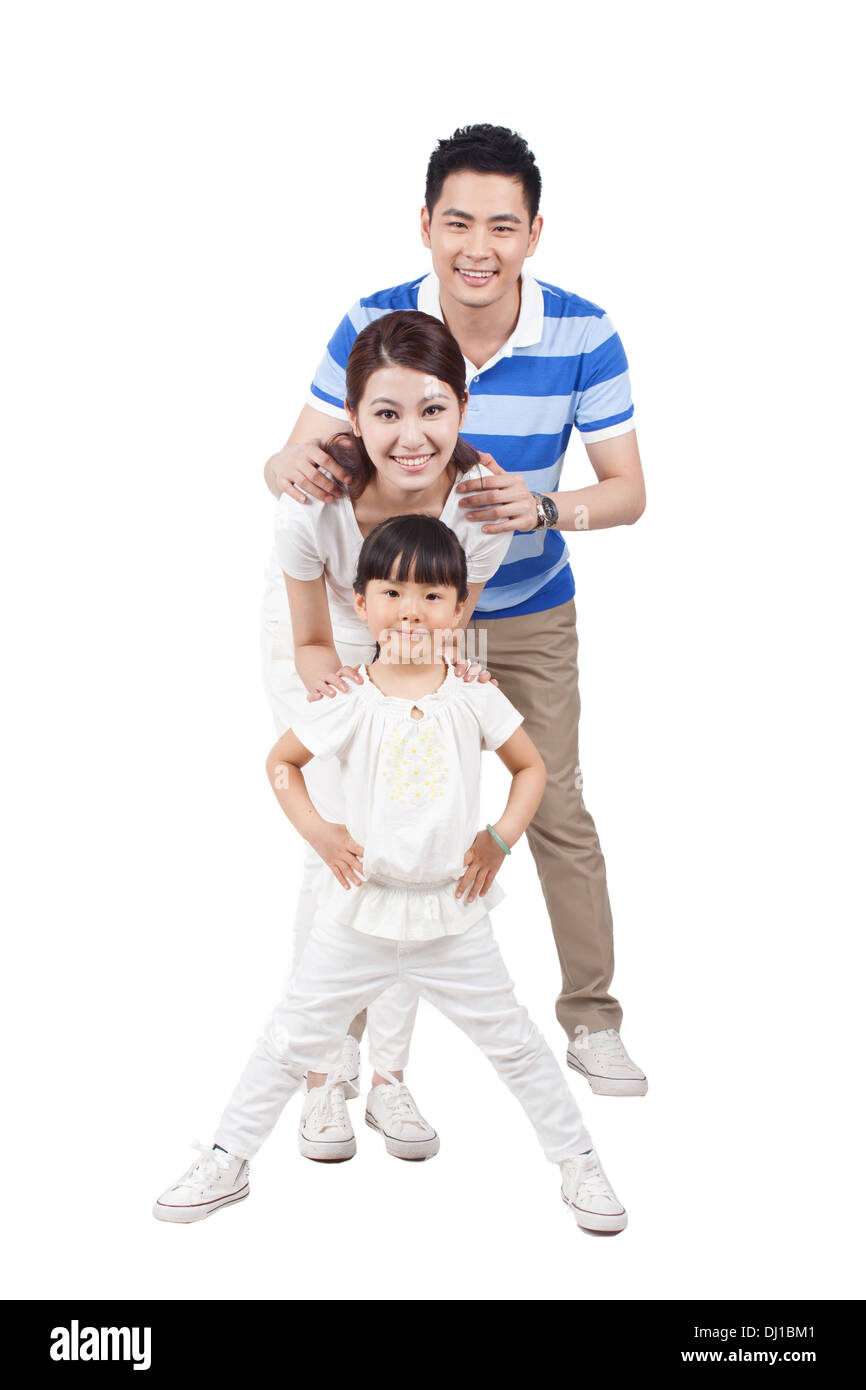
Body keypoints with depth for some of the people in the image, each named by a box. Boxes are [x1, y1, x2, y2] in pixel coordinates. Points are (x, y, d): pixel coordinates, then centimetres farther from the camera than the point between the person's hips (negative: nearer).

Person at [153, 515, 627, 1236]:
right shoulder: (349, 704, -9)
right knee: (292, 1039, 8)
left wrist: (500, 839, -5)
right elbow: (282, 760, 6)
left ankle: (579, 1162, 26)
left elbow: (532, 767, 6)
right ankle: (226, 1162, 24)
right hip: (360, 913, 0)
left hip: (454, 914, 0)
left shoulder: (474, 698, -7)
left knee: (514, 1041, 10)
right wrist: (318, 833, -5)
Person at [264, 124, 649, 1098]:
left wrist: (542, 509, -38)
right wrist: (295, 469, -44)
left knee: (558, 811, 3)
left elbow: (627, 489, -16)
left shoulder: (582, 334, -19)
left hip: (529, 615, 0)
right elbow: (295, 461, -18)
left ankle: (590, 1018, 20)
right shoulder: (373, 326, -19)